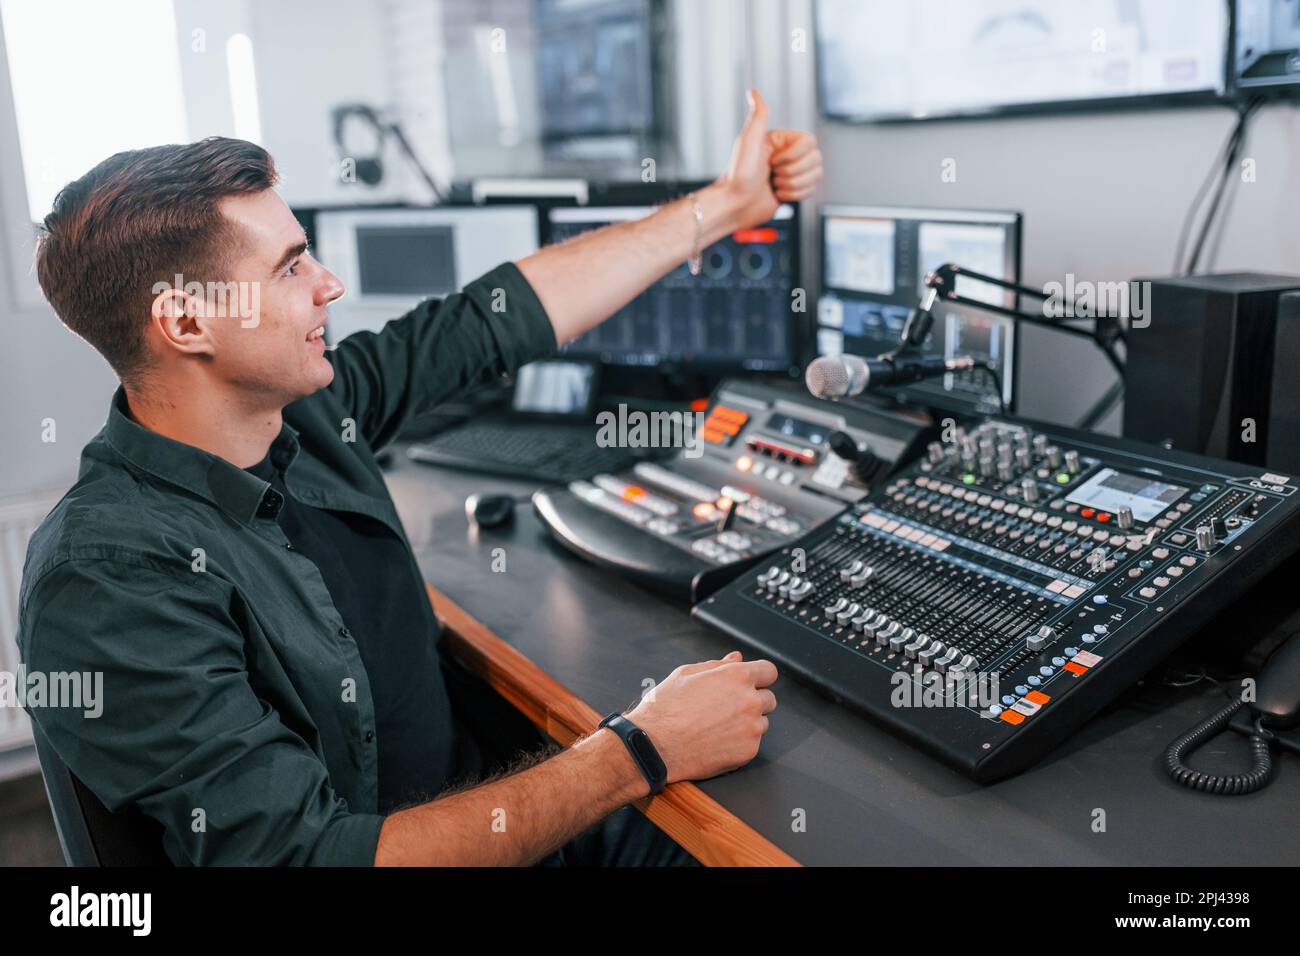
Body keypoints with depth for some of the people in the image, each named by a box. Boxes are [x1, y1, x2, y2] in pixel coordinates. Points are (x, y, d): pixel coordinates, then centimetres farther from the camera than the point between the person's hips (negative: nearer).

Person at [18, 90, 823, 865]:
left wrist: (727, 202, 11)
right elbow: (311, 851, -28)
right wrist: (641, 753, -27)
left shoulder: (310, 407, -2)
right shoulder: (111, 580, -24)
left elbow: (502, 317, 6)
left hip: (490, 804, 7)